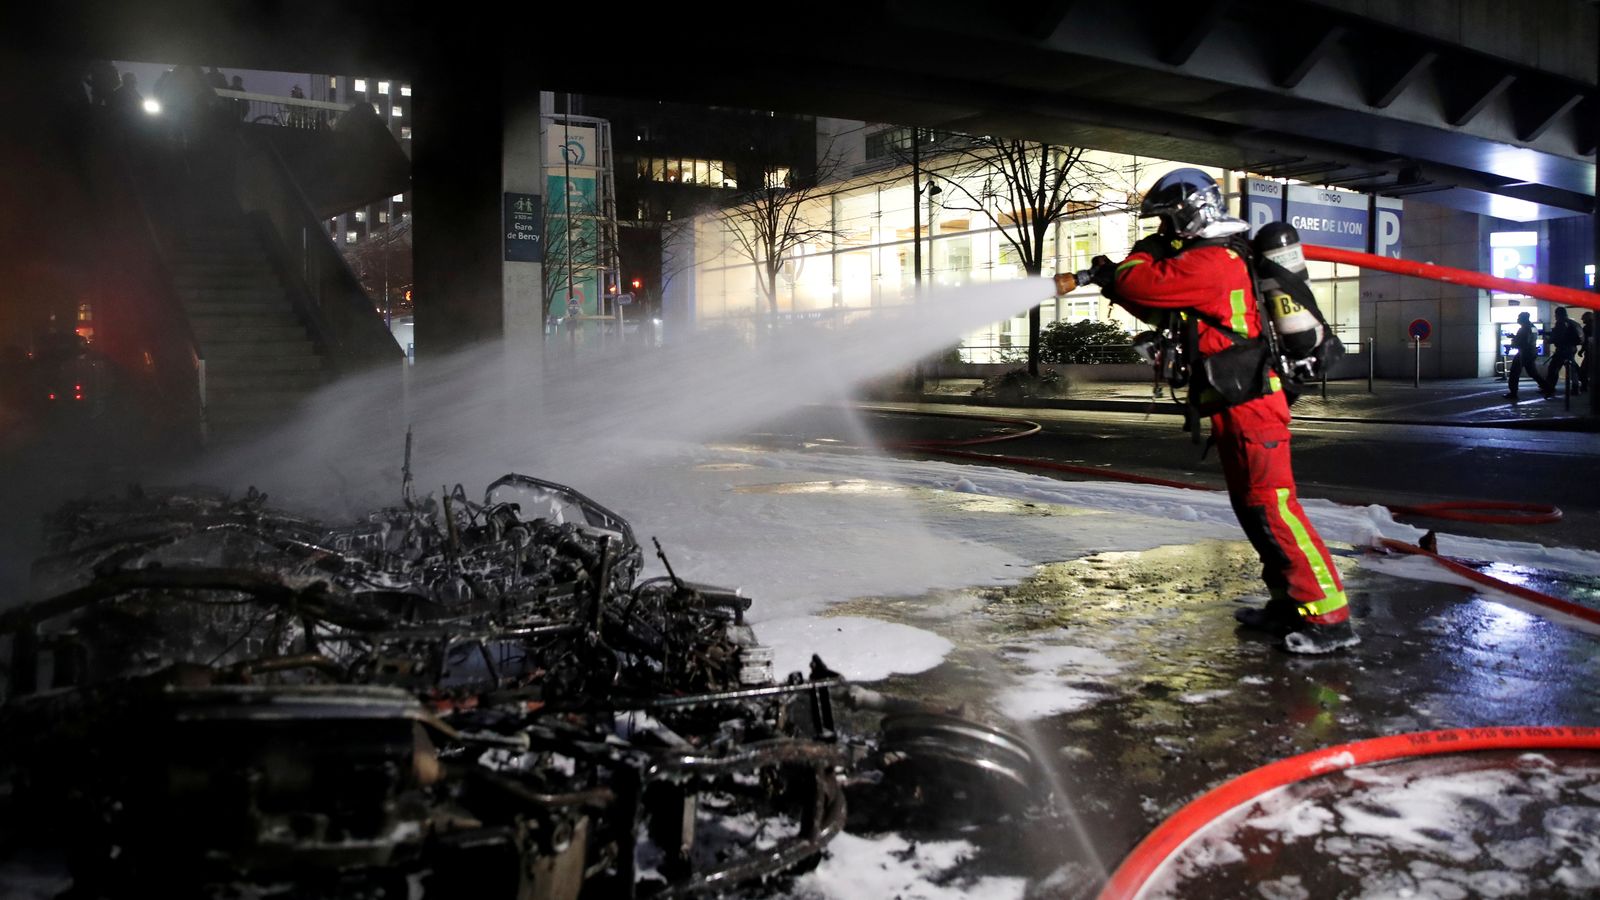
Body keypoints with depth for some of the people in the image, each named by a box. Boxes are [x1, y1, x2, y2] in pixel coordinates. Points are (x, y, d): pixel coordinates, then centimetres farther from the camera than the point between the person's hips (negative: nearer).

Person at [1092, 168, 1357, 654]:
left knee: (1272, 506, -11)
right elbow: (1161, 307, 24)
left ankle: (1329, 617, -8)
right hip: (1239, 405, 11)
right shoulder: (1217, 259, 18)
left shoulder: (1209, 262, -16)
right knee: (1253, 508, 14)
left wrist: (1140, 255, 1)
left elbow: (1139, 285, -20)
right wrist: (1117, 281, 10)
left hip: (1249, 406, -11)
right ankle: (1290, 603, 22)